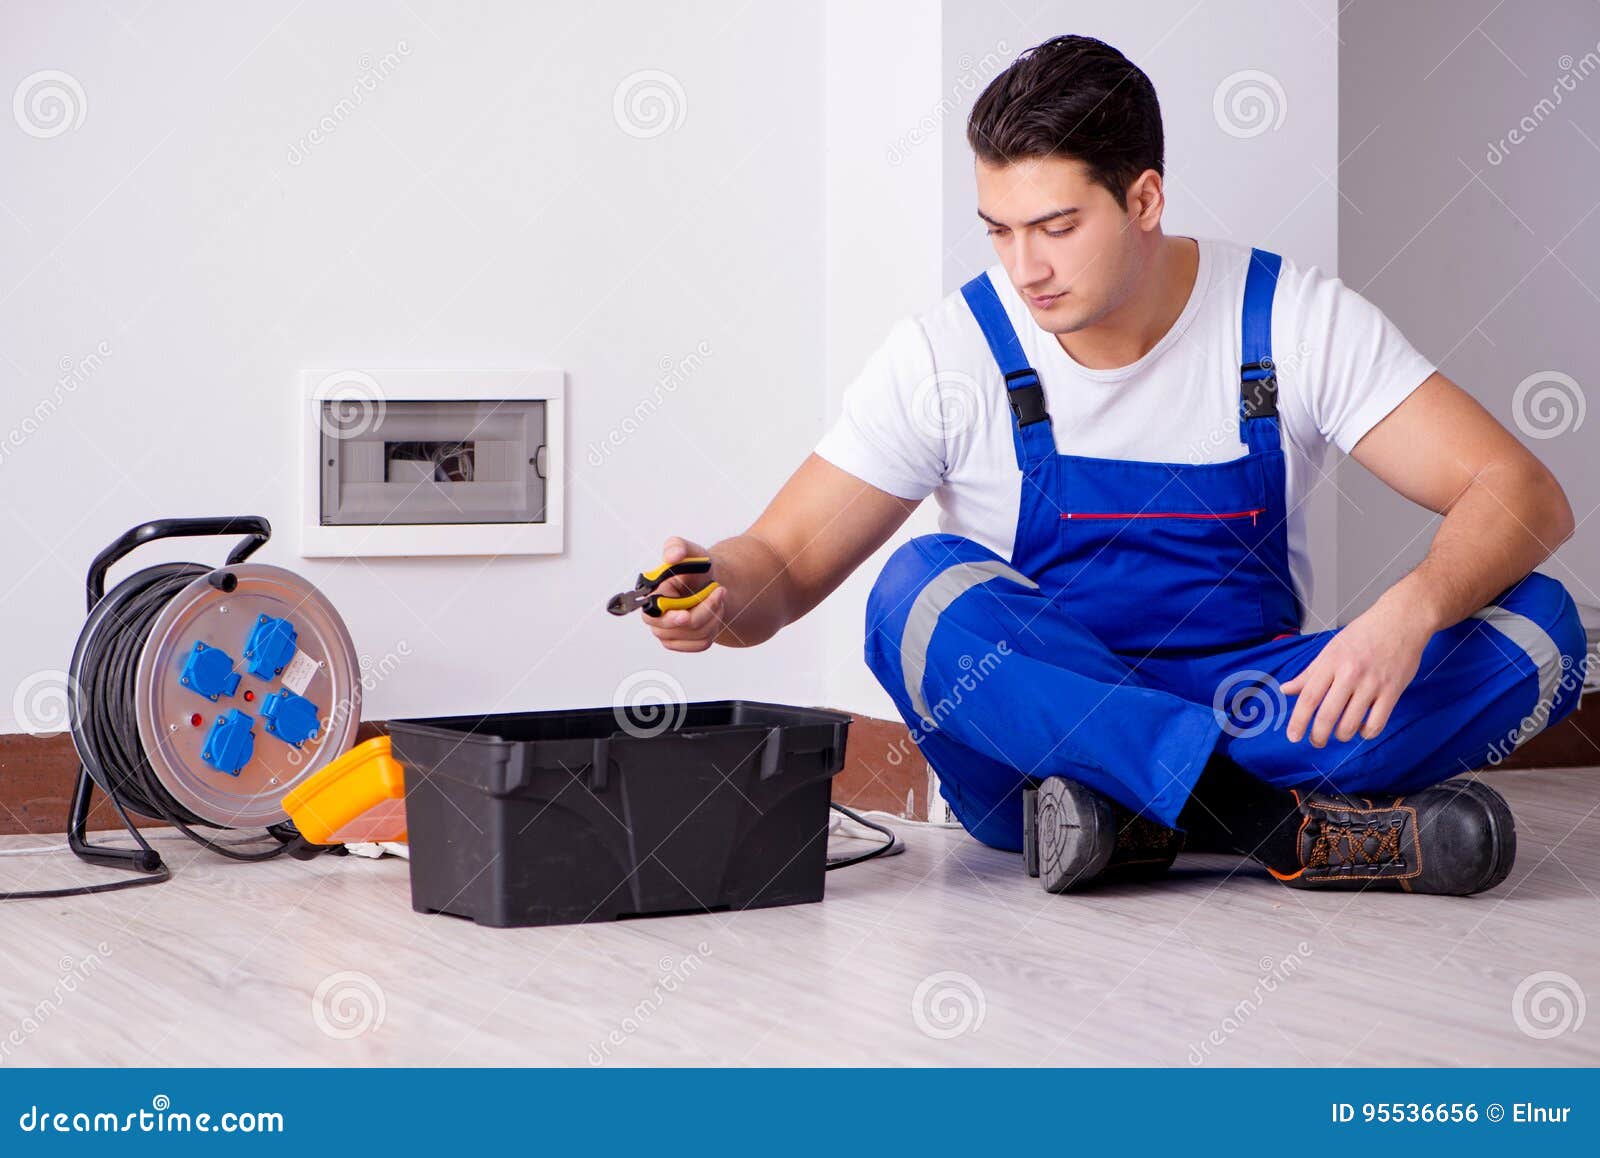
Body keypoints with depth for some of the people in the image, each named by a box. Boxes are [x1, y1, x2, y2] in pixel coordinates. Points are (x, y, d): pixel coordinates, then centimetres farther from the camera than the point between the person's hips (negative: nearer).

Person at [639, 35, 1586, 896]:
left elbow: (1525, 496, -11)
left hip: (1255, 710, 1)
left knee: (1536, 627, -21)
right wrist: (726, 593, -29)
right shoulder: (948, 355, -5)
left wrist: (1410, 612, -32)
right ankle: (1308, 834, -37)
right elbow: (787, 560, -4)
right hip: (1031, 736, 0)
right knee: (924, 586, -32)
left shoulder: (1296, 321, -5)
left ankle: (1143, 822, -31)